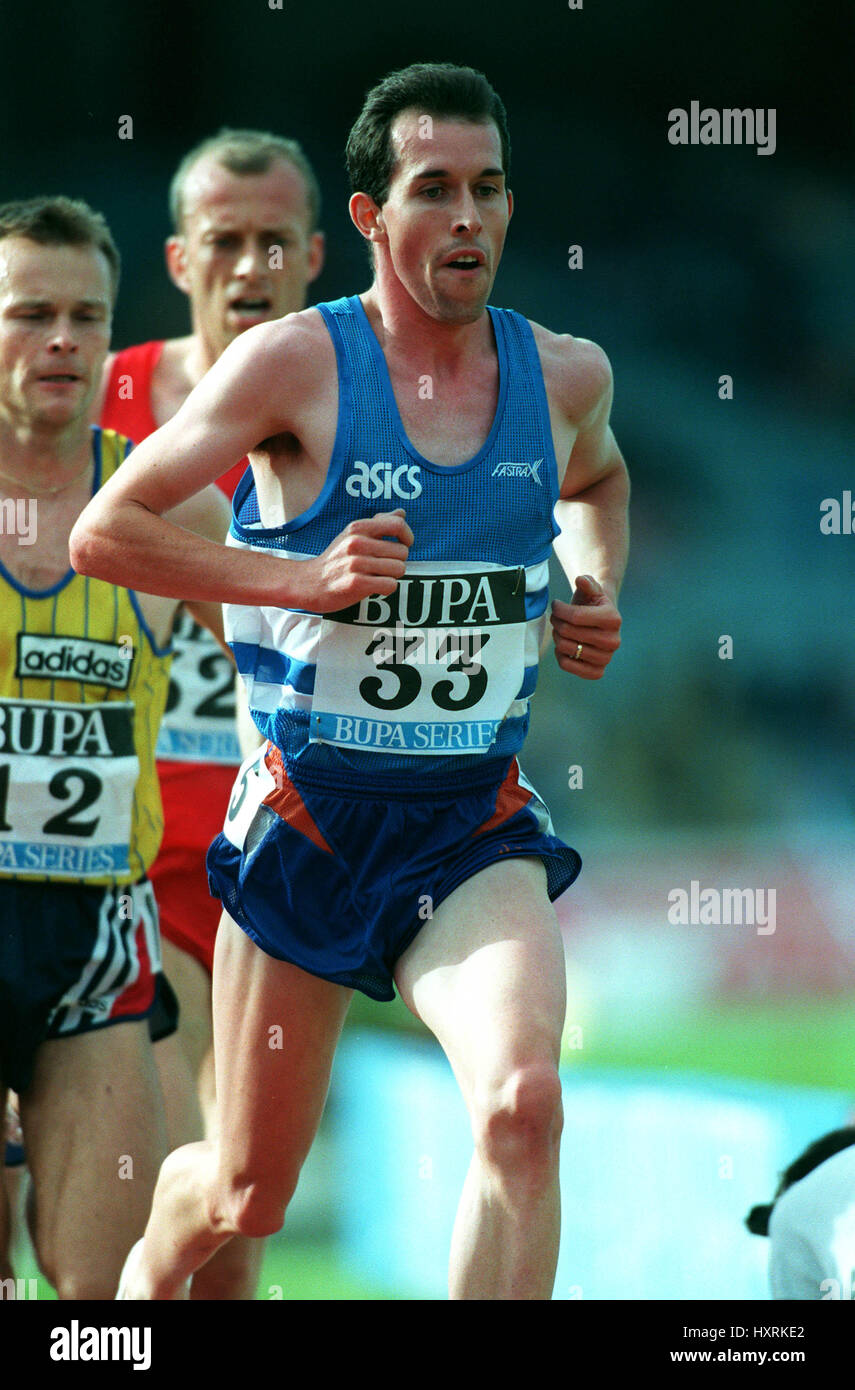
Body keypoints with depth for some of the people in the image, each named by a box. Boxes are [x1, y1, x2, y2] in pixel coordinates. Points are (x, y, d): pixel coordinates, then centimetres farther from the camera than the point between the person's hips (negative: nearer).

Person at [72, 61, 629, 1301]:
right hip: (310, 817, -2)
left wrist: (598, 587, 8)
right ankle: (155, 1253, 48)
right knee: (250, 1198, 12)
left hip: (477, 830, 2)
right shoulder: (297, 362, -11)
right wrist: (302, 576, -18)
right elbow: (101, 534, -8)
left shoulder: (565, 375, 3)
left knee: (524, 1104, -27)